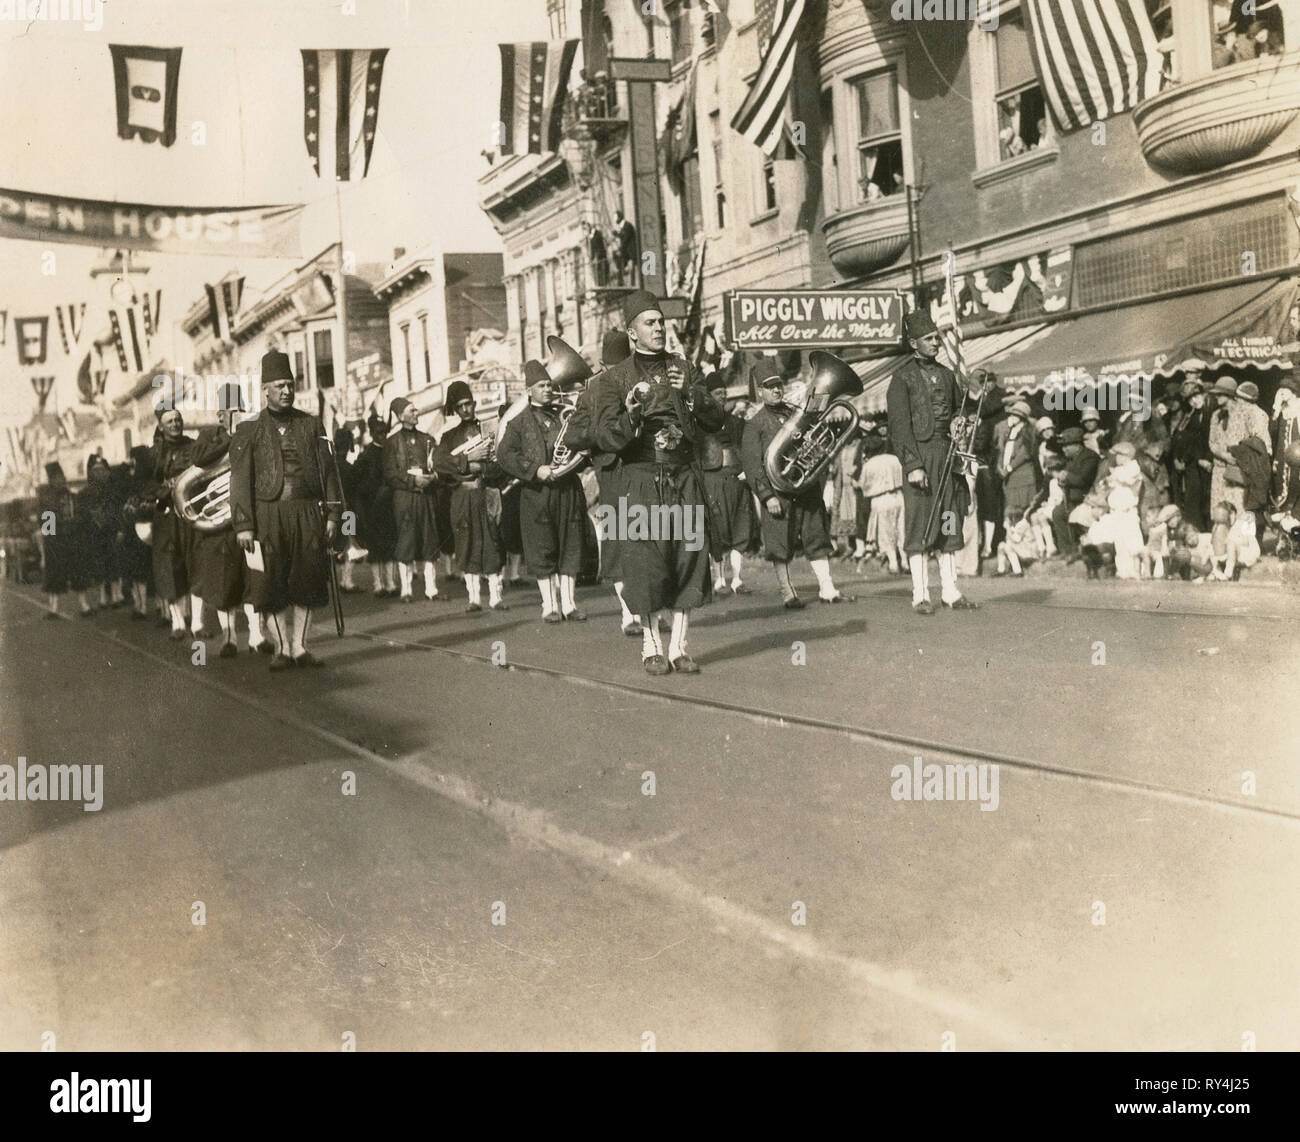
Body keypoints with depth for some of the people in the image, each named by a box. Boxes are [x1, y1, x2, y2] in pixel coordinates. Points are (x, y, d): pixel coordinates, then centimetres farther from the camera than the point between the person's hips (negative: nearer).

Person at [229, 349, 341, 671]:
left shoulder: (311, 425, 10)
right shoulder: (248, 429, 2)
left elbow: (328, 471, 10)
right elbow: (240, 479, 0)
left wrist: (332, 513, 3)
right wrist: (243, 524, -7)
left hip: (307, 513, 2)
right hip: (269, 514, -2)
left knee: (306, 581, 3)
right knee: (272, 584, 1)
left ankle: (299, 646, 12)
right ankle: (282, 648, 10)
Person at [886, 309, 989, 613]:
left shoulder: (945, 374, 17)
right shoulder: (902, 376, -2)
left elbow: (958, 414, 25)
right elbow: (899, 425, -9)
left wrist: (971, 399, 3)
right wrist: (912, 465, -16)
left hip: (948, 456, 6)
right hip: (920, 454, -6)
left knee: (950, 524, 7)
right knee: (920, 525, -5)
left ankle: (951, 592, 12)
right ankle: (920, 595, -2)